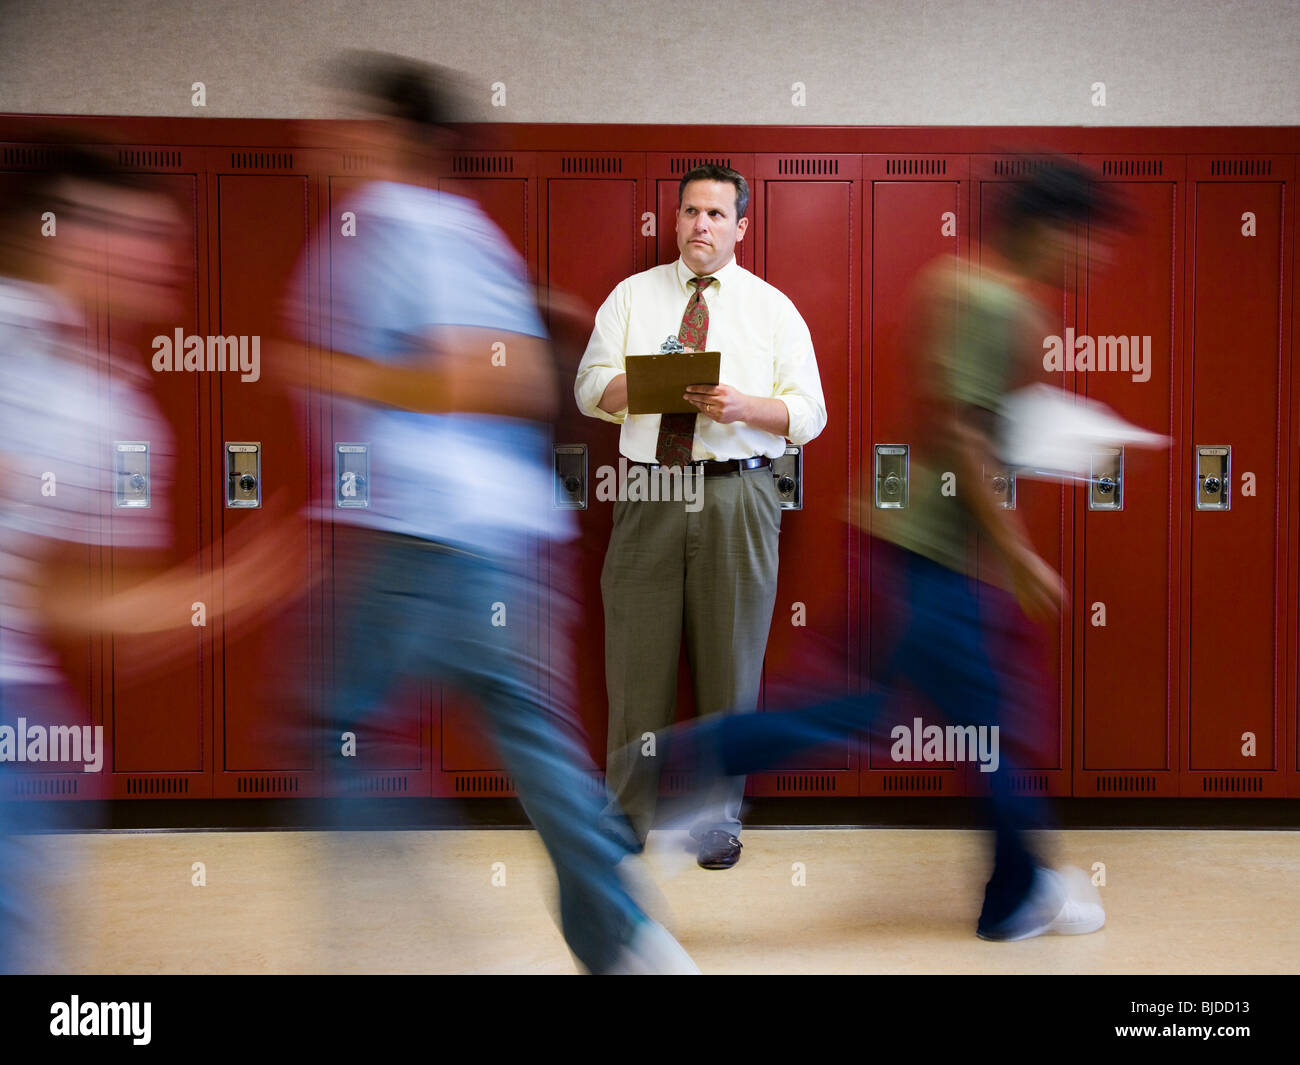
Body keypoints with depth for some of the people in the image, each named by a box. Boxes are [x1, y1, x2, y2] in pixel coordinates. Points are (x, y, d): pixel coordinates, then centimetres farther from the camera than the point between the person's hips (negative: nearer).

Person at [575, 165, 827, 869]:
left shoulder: (774, 308, 10)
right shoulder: (631, 296, 14)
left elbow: (809, 413, 3)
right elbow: (589, 387, 7)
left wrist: (742, 405, -15)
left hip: (738, 495, 0)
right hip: (648, 493, 1)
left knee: (730, 664, 3)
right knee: (636, 658, 3)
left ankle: (718, 820, 18)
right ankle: (628, 813, 19)